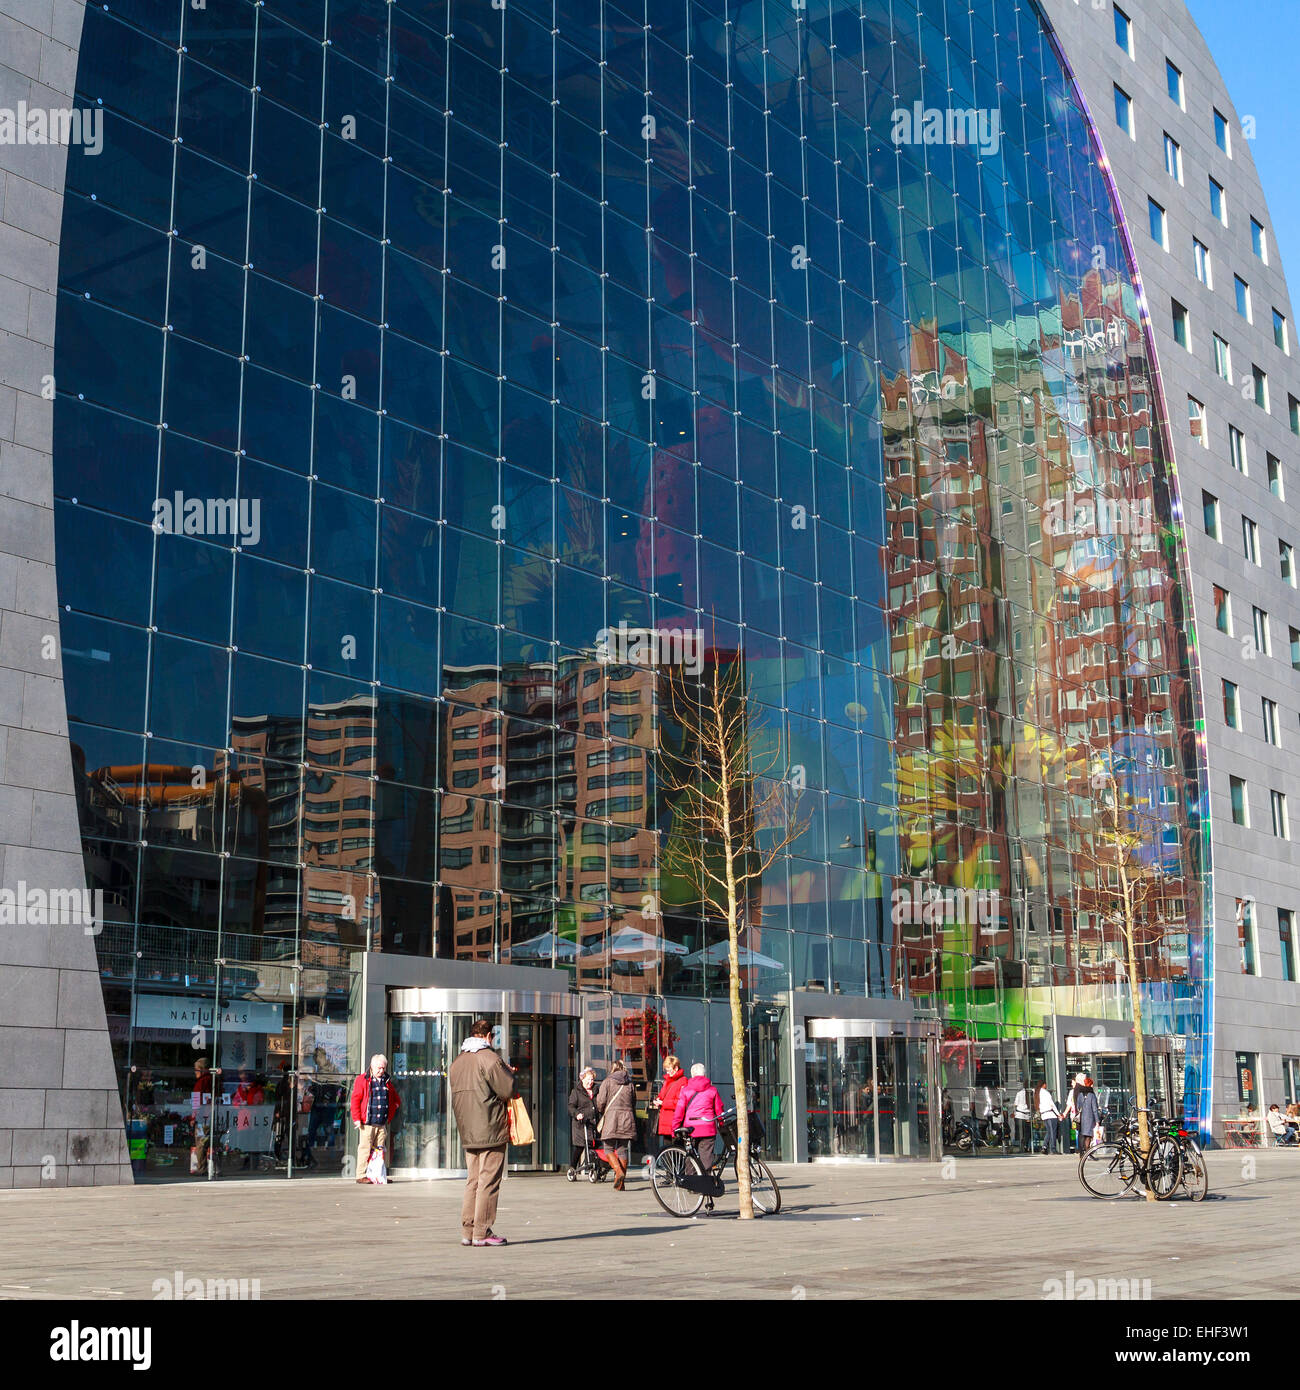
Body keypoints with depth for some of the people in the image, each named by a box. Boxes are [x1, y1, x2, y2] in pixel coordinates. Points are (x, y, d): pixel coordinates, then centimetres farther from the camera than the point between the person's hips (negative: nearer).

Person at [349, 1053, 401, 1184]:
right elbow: (355, 1099, -4)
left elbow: (396, 1100, 26)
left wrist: (390, 1117, 16)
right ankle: (361, 1175, -2)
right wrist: (357, 1118, -10)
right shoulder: (362, 1080, 0)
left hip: (383, 1124, 5)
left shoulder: (387, 1082, 17)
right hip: (367, 1124, -5)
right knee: (365, 1149, -6)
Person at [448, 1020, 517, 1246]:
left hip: (467, 1134, 8)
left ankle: (467, 1231, 13)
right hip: (491, 1131, -8)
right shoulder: (489, 1057, -10)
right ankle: (482, 1232, -4)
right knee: (489, 1180, -4)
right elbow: (507, 1090, -13)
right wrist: (509, 1073, 6)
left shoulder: (457, 1062, 15)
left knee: (473, 1180, 13)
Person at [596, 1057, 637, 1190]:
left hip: (611, 1118, -4)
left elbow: (601, 1101, -5)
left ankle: (619, 1171, -19)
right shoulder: (630, 1084, 12)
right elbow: (634, 1103, 13)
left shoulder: (607, 1082, 1)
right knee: (623, 1149, 6)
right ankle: (621, 1184, 5)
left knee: (609, 1148, 5)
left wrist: (602, 1111, 15)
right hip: (627, 1118, 4)